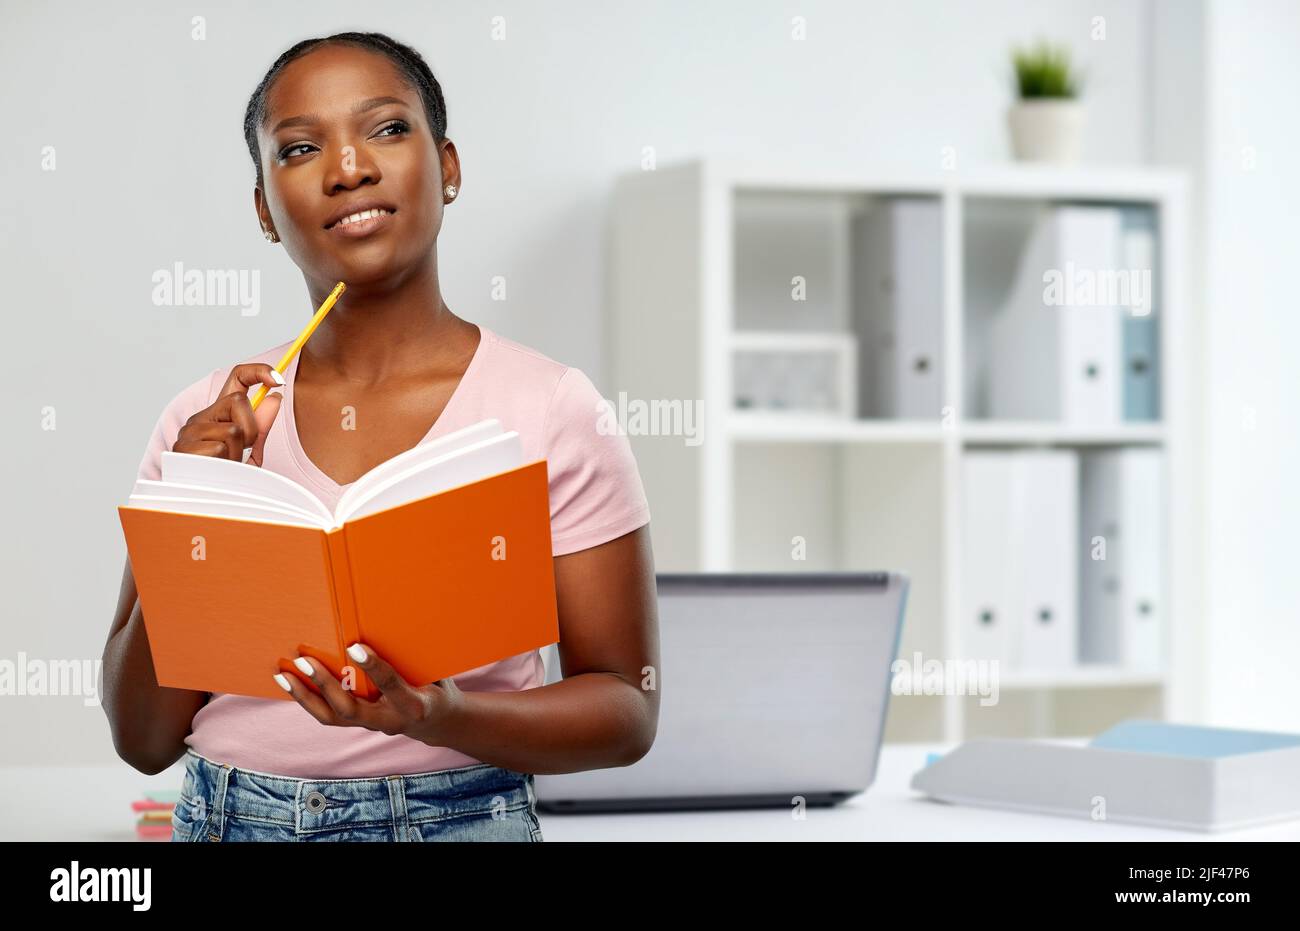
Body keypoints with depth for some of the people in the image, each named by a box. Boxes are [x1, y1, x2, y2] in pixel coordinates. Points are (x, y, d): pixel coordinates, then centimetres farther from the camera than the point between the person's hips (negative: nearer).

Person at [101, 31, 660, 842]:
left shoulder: (555, 411, -10)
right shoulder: (202, 425, -1)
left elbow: (628, 711, -7)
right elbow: (144, 739, 1)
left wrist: (446, 718, -24)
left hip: (455, 816, -2)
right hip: (223, 818, 3)